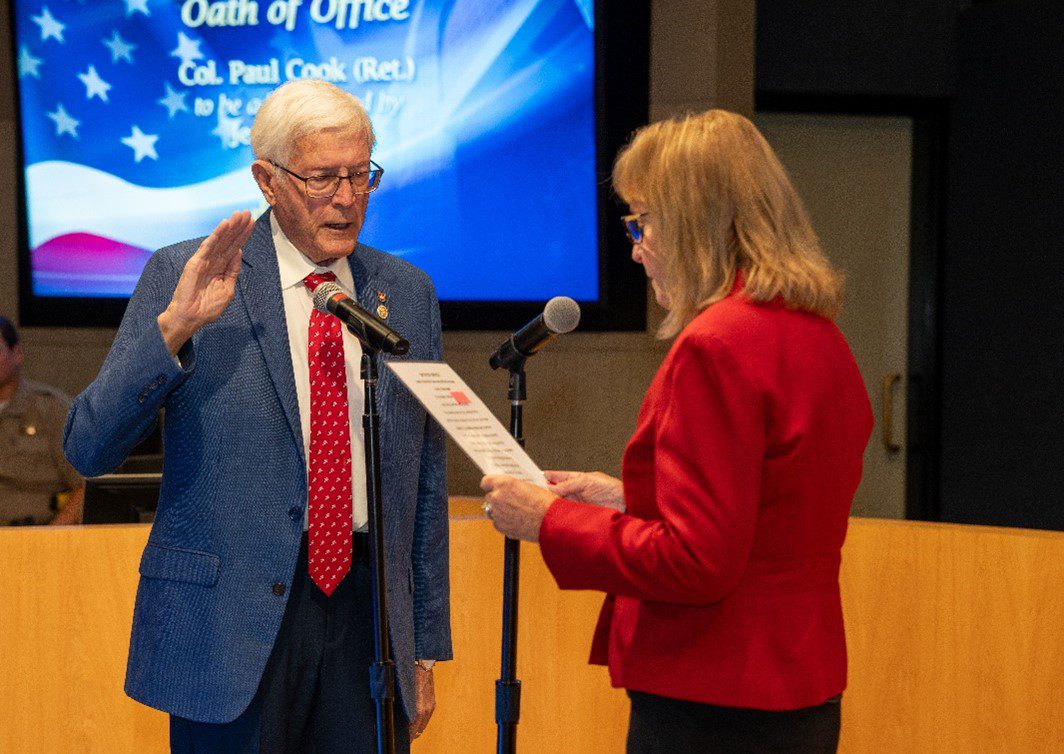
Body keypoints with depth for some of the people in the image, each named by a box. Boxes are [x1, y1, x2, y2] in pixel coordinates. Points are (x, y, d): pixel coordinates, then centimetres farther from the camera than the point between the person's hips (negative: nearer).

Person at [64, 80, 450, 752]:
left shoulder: (408, 292, 9)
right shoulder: (182, 276, -2)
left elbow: (425, 482, 12)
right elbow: (88, 450, -8)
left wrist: (425, 646, 11)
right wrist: (173, 326, -20)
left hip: (368, 606, 3)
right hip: (229, 616, -3)